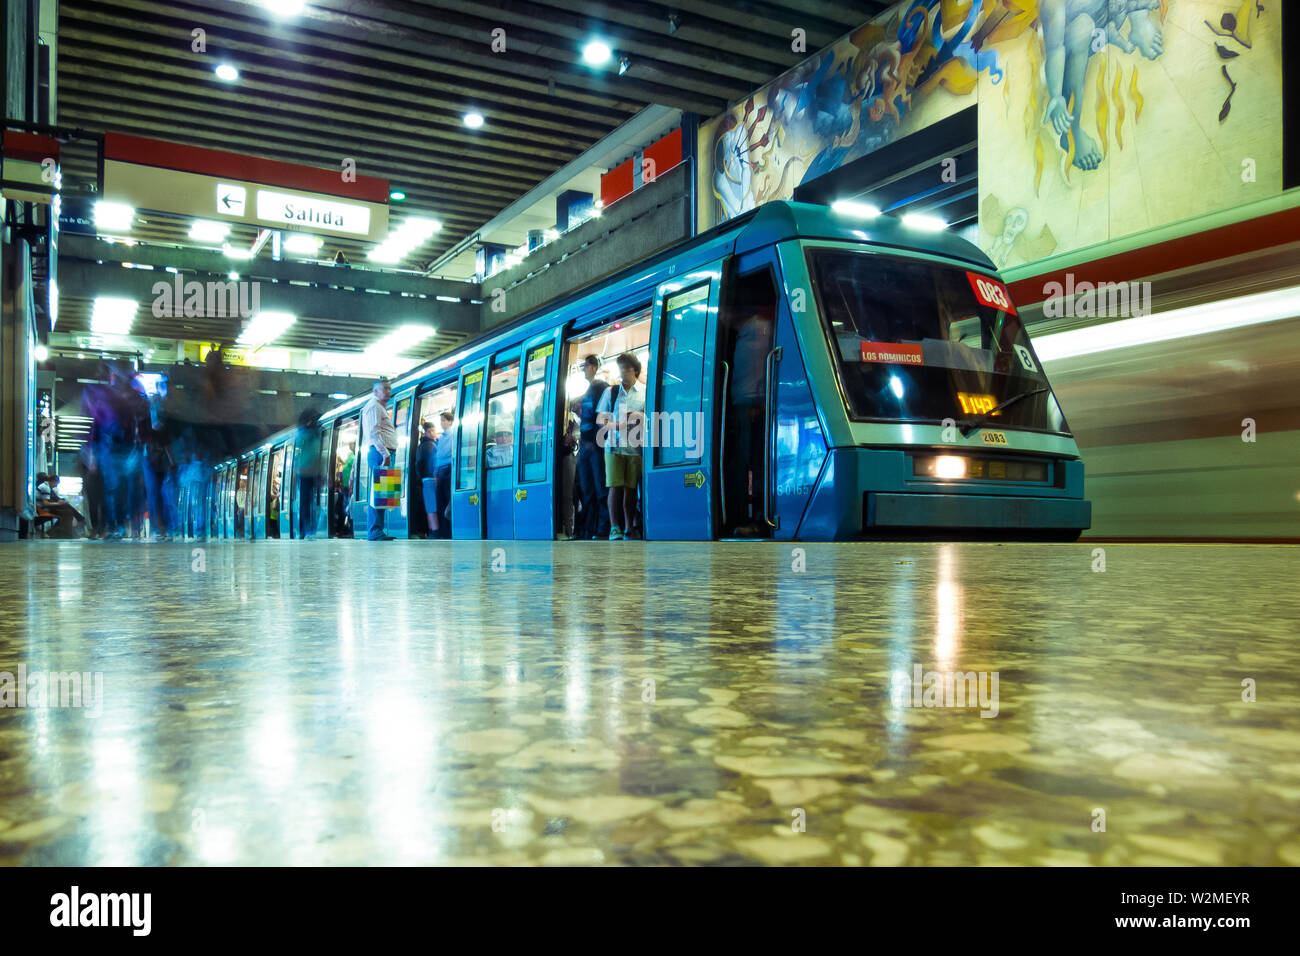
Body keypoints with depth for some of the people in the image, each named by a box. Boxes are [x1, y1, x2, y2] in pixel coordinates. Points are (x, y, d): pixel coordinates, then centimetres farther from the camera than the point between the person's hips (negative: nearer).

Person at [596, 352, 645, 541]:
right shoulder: (611, 392, 13)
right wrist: (615, 425, -10)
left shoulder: (645, 392, 8)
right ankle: (614, 527, -6)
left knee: (631, 488, 0)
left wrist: (641, 417, -13)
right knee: (615, 487, -7)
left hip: (635, 447, -1)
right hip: (614, 446, 1)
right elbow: (600, 419, 10)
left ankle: (629, 528, 6)